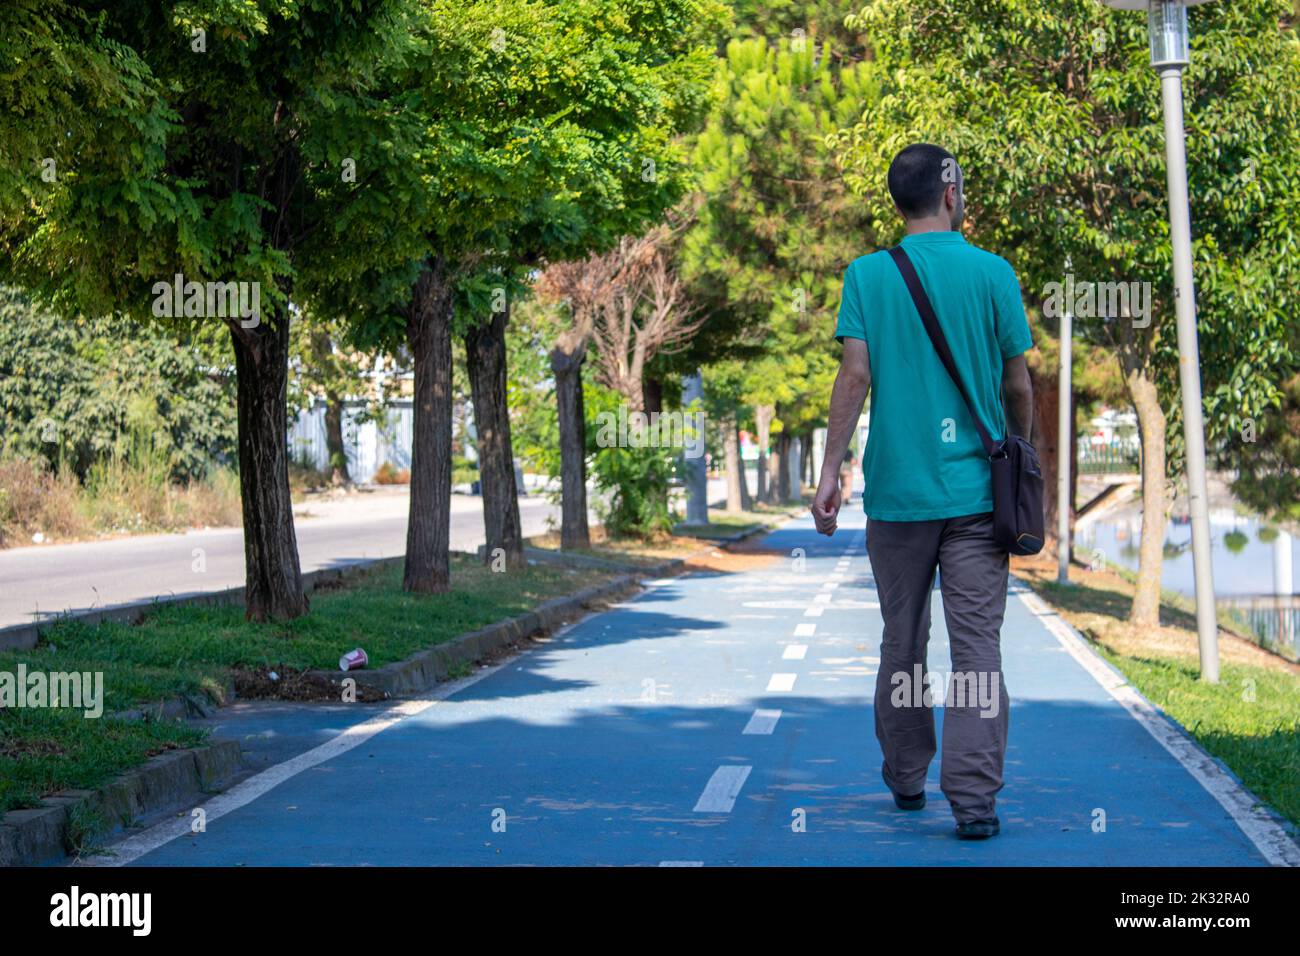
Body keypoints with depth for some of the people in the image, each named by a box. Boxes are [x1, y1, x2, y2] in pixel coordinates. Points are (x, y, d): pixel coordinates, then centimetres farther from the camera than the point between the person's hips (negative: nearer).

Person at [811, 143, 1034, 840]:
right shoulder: (992, 274, 0)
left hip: (897, 492, 1)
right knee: (976, 644, -3)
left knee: (901, 641, 13)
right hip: (976, 492, -1)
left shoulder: (868, 275, 1)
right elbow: (1017, 384, 3)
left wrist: (828, 472, -4)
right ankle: (973, 798, -9)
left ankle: (906, 780, 24)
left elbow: (855, 375, -6)